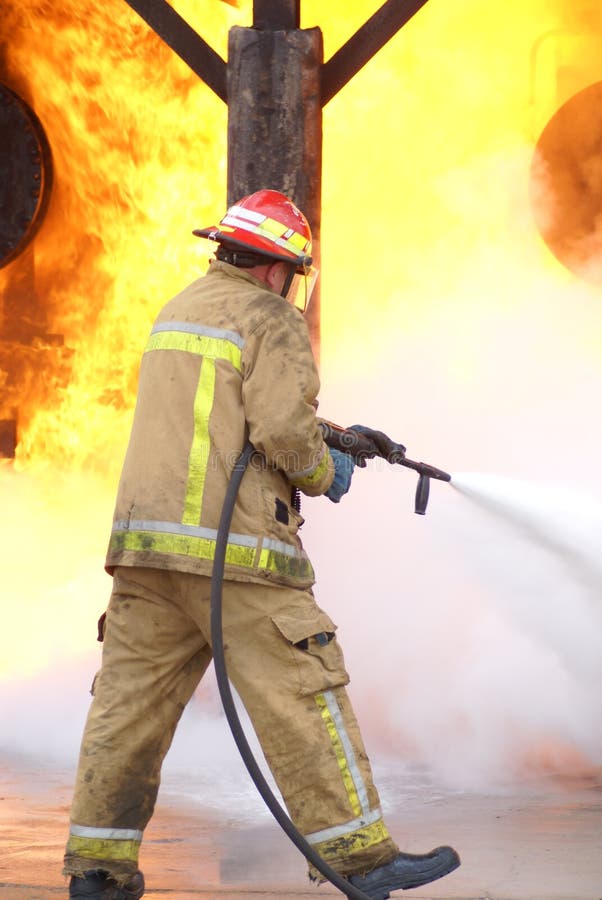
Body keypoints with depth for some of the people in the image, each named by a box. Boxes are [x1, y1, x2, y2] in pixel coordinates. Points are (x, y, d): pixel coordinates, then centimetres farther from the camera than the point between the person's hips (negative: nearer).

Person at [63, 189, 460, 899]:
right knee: (300, 694, -3)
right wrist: (327, 474, 4)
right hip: (232, 548, -8)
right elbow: (285, 433, -16)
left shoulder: (177, 309, 21)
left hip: (145, 536, 8)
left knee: (132, 699, 8)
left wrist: (322, 436, 26)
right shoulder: (272, 321, -4)